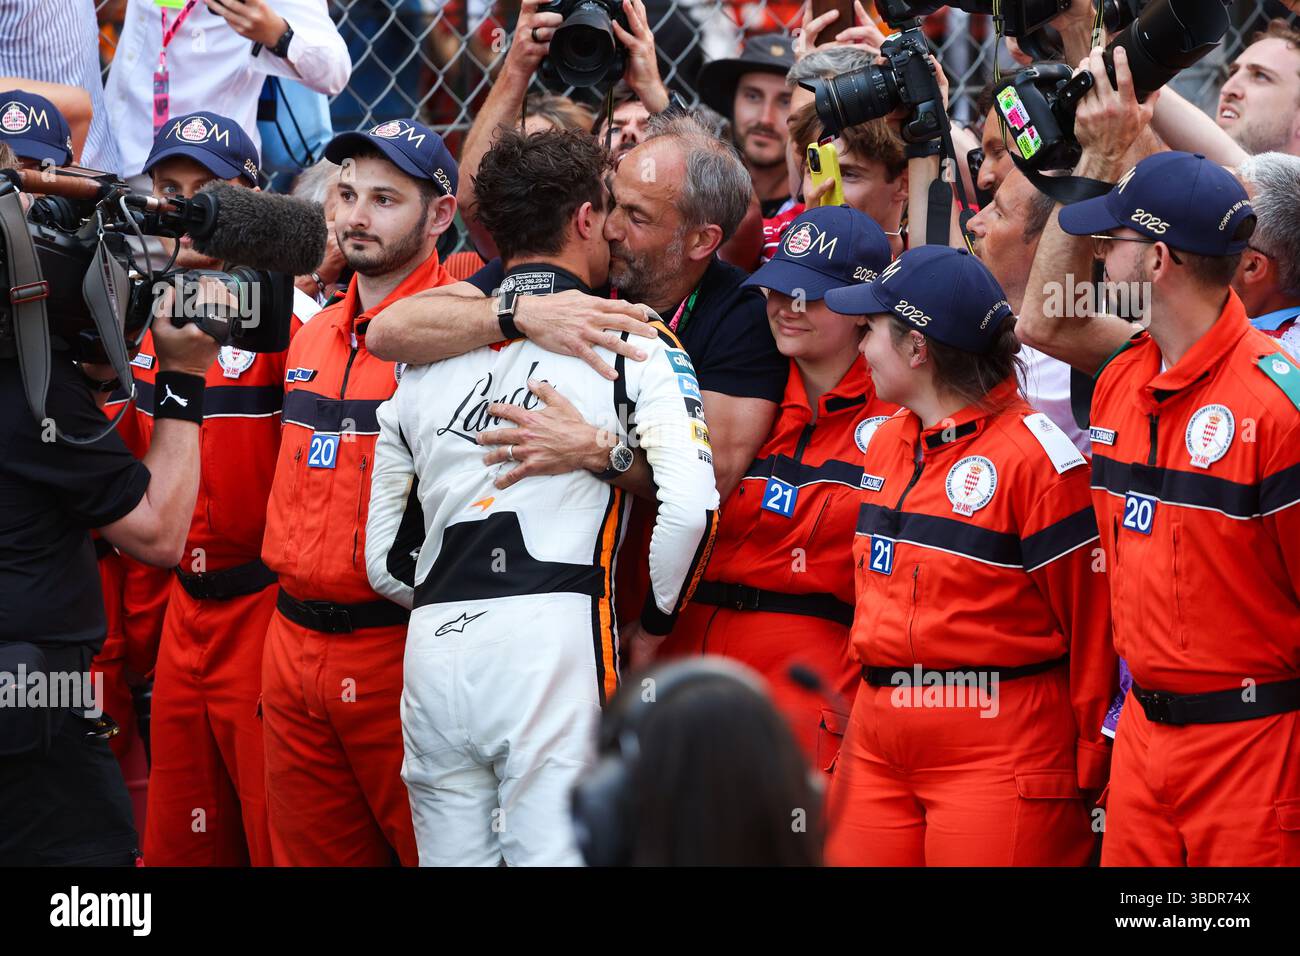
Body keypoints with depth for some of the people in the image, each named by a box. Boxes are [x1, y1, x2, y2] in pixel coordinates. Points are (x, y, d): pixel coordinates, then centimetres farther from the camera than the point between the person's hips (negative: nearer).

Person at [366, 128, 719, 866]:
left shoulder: (426, 356, 17)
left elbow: (385, 561, 17)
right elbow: (690, 505, -10)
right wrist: (654, 620, 5)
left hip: (435, 643, 5)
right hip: (554, 638, -5)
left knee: (450, 856, 9)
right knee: (552, 853, -7)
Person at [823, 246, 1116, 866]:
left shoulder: (1033, 455, -11)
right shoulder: (886, 445, 13)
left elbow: (1089, 618, -10)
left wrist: (1088, 769, -9)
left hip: (998, 752, -7)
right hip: (879, 743, 7)